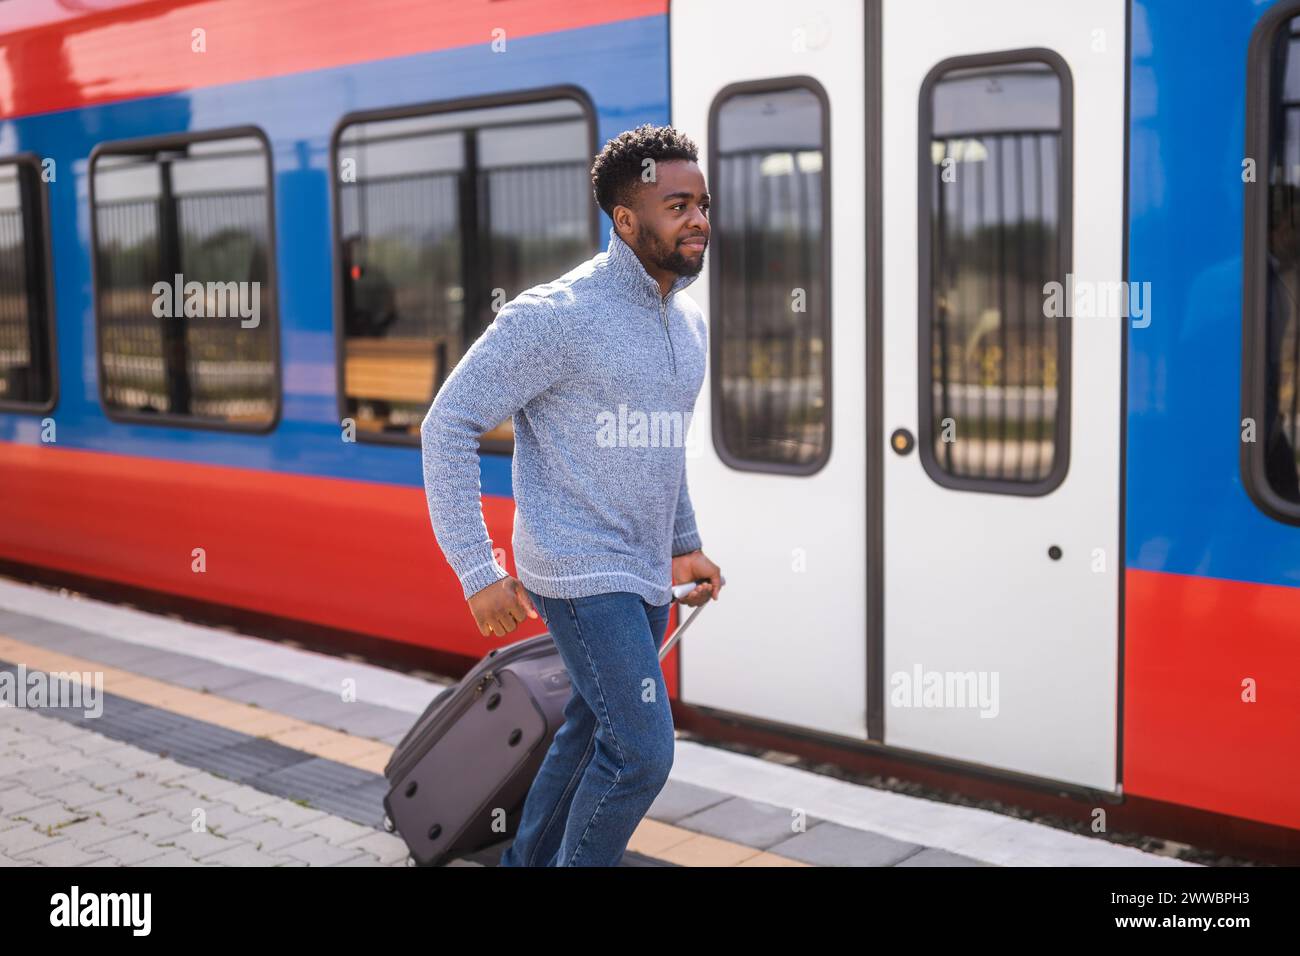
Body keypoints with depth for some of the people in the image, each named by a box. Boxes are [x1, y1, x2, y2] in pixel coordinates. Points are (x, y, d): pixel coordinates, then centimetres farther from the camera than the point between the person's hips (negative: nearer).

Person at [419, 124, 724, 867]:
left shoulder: (690, 324, 10)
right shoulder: (557, 316, -15)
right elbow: (448, 426, -14)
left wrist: (685, 546, 22)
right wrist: (478, 572, -18)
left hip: (645, 574, 8)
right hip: (580, 573, -8)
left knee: (594, 731, 18)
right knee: (643, 750, -11)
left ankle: (531, 860, 37)